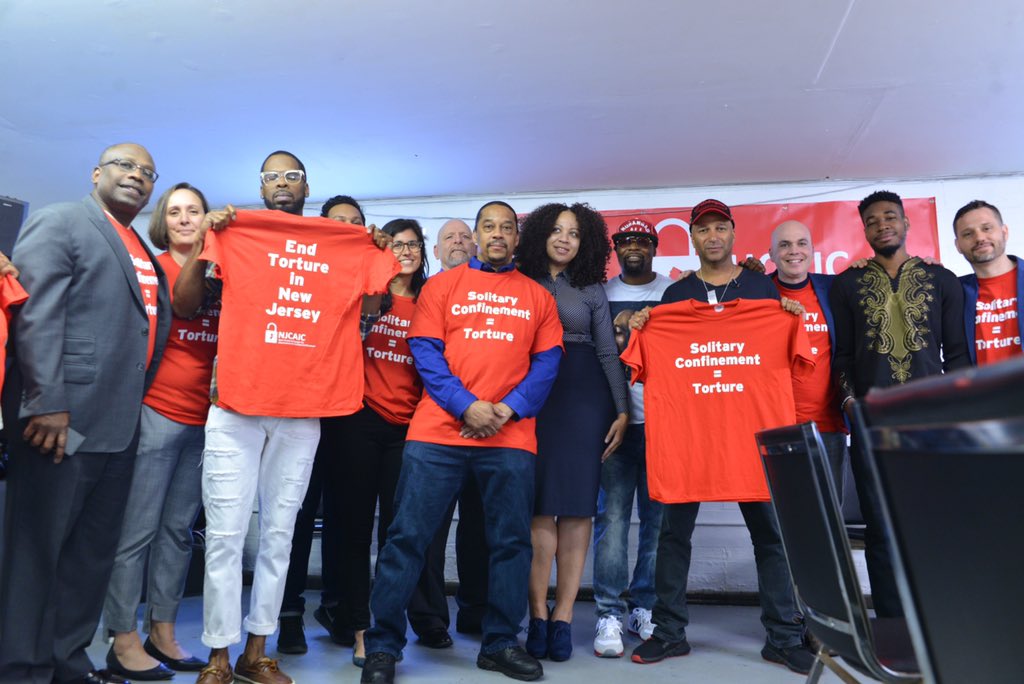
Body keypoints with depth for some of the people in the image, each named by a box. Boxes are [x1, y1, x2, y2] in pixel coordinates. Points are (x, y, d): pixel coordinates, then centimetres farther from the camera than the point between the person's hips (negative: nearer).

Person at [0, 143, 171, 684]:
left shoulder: (143, 251, 20)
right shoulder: (58, 223, -2)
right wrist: (47, 404, -19)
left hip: (119, 425, 8)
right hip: (63, 418, -8)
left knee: (93, 551, 13)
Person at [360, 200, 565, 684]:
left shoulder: (538, 296, 14)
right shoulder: (442, 285, 10)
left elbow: (547, 362, 7)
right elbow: (425, 351, 0)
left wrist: (509, 409, -9)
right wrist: (465, 406, -12)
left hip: (511, 437, 2)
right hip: (438, 431, -1)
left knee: (511, 541, 7)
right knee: (407, 536, -1)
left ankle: (500, 643, 22)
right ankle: (383, 645, 12)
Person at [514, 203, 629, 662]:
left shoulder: (592, 289, 11)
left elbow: (608, 353, 10)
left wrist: (623, 410, 2)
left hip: (585, 398, 1)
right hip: (534, 397, -1)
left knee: (577, 505, 0)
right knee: (540, 506, -4)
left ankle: (562, 617, 7)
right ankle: (537, 616, 4)